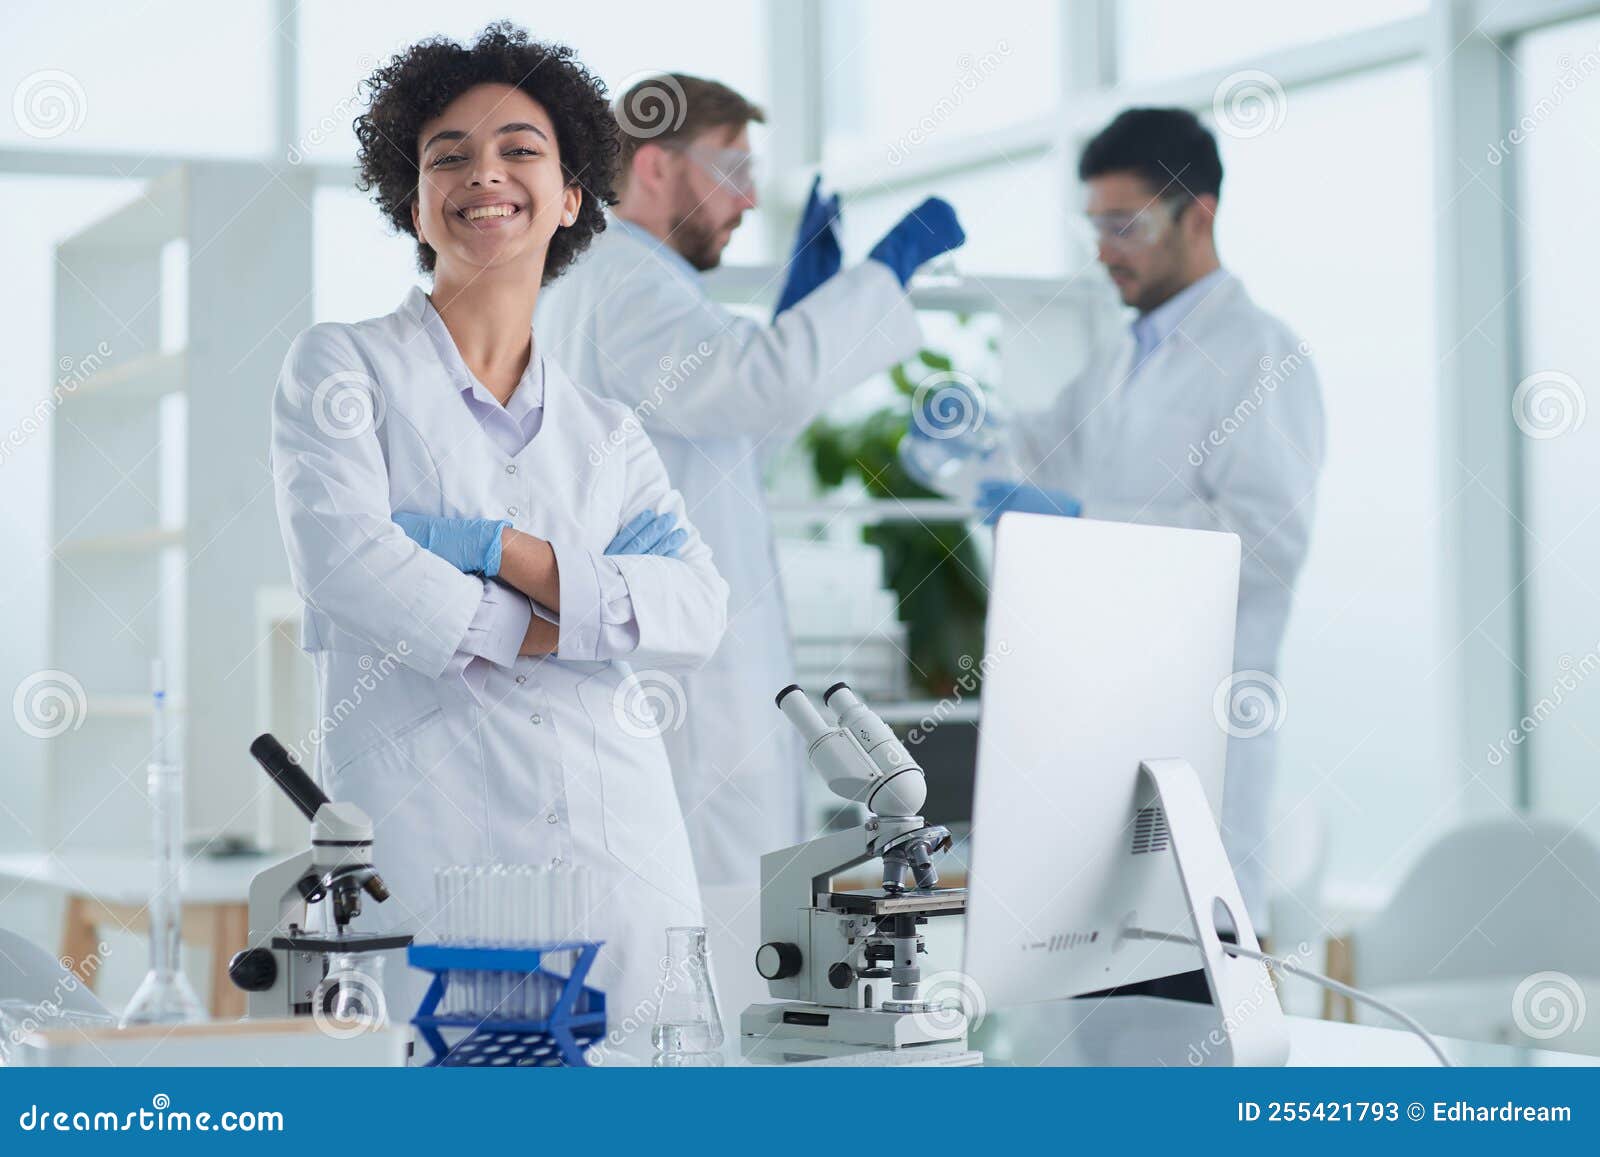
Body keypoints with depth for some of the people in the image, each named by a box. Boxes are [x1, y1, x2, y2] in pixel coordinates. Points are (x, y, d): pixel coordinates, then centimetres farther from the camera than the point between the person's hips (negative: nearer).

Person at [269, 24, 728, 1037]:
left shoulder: (609, 432, 19)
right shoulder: (343, 367, 9)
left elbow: (700, 612, 3)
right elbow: (345, 559, -8)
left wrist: (492, 548, -9)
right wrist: (574, 625, -3)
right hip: (431, 851, -3)